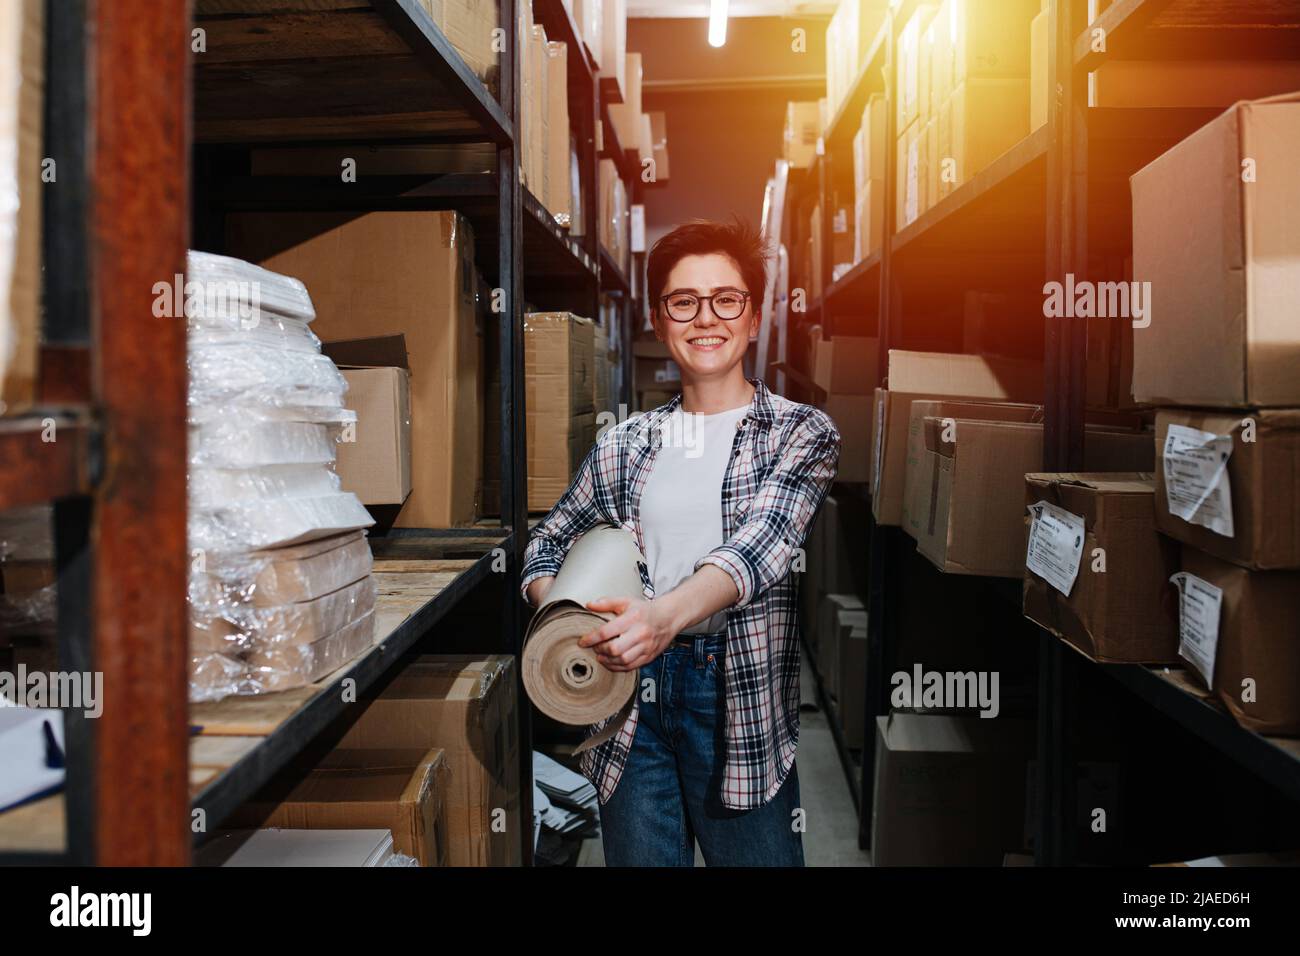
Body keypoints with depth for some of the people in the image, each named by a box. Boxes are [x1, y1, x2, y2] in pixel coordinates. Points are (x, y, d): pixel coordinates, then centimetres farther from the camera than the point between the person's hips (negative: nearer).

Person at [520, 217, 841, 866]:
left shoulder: (802, 434, 0)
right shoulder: (624, 445, 9)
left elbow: (761, 542, -17)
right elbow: (547, 544, 16)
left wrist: (666, 615, -36)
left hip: (743, 695, -2)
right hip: (629, 690, 3)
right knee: (638, 857, 12)